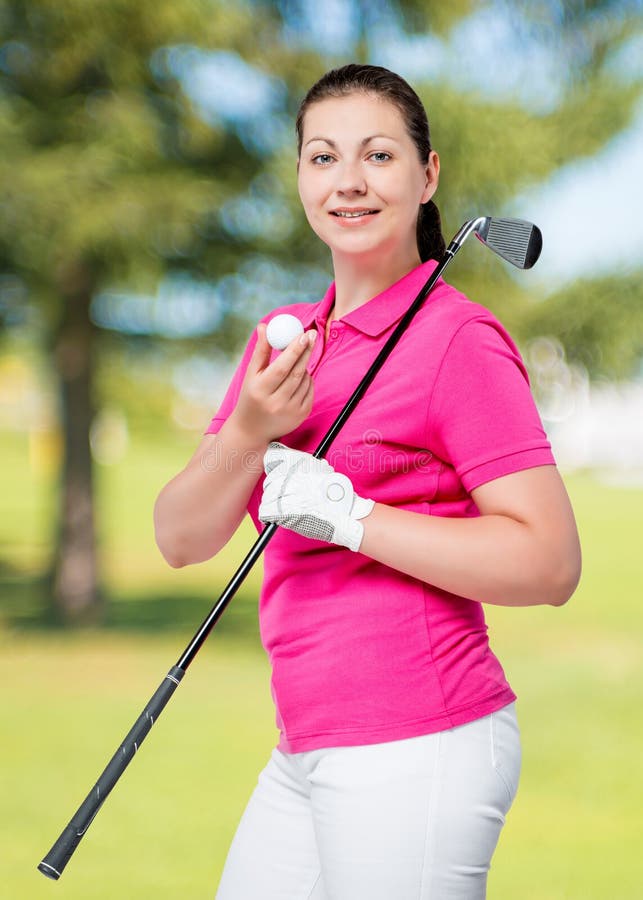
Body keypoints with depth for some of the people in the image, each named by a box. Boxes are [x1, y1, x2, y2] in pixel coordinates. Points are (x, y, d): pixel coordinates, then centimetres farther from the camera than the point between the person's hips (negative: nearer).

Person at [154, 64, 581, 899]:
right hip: (306, 752, 7)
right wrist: (249, 432, -13)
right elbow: (181, 538, 6)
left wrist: (349, 515, -20)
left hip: (417, 753, -7)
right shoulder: (284, 337, 12)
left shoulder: (460, 340, -9)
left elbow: (550, 562, -18)